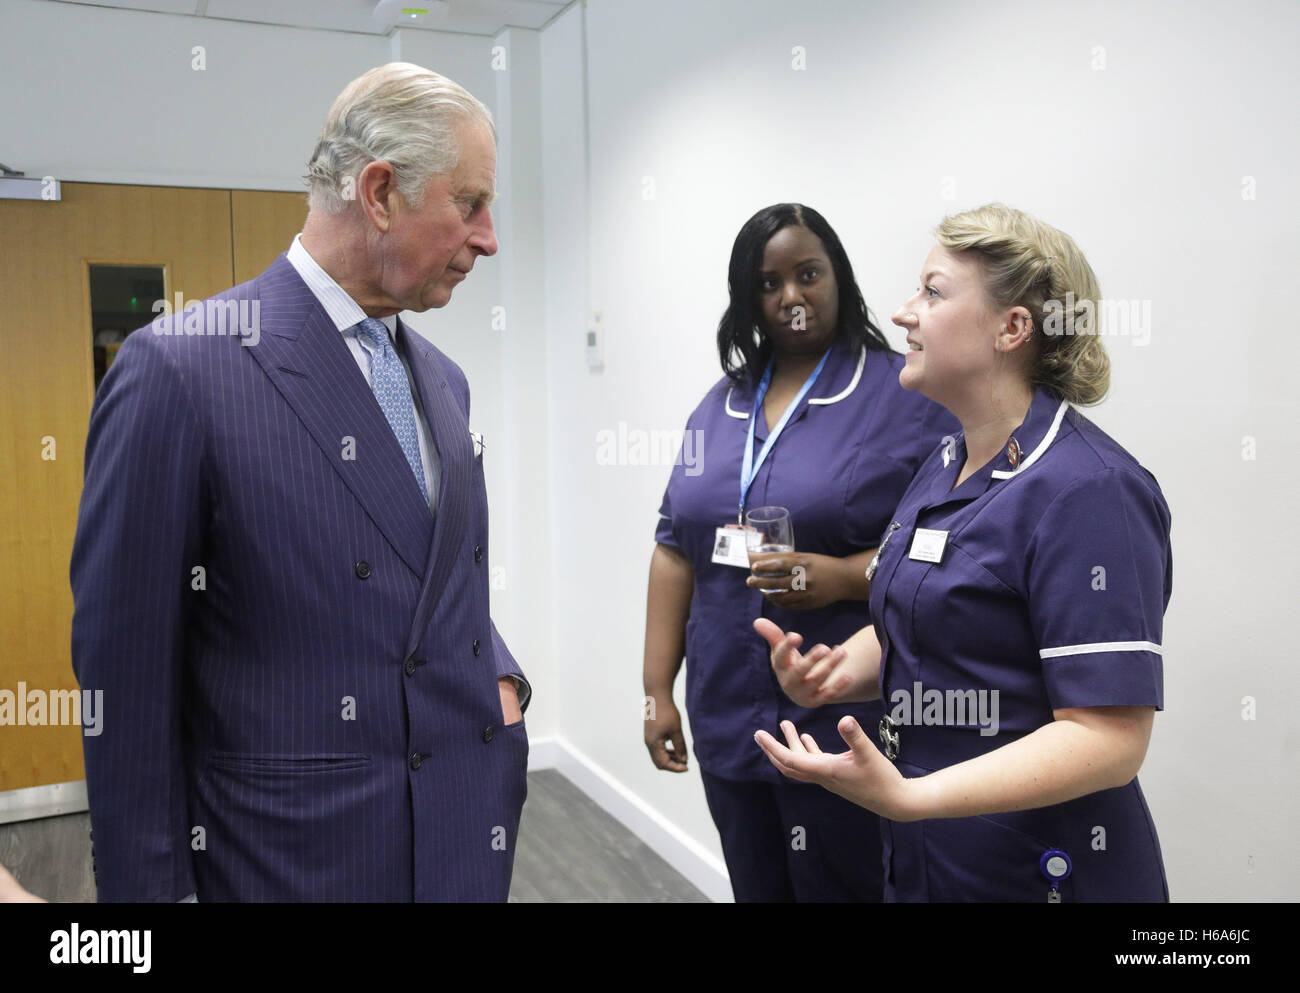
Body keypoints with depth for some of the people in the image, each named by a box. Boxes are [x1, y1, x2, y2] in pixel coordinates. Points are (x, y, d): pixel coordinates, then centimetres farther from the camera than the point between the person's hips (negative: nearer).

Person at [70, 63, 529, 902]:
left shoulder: (443, 380, 7)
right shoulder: (177, 369, -15)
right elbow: (125, 670, -12)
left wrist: (498, 679, 0)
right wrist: (152, 885, -8)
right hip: (296, 855, -6)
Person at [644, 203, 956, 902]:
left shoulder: (904, 395, -6)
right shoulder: (720, 405, 11)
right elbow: (676, 550, 11)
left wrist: (843, 577, -23)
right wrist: (658, 689, 8)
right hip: (727, 724, 5)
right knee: (755, 890, 18)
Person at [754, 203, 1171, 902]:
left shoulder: (1089, 491, -22)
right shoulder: (945, 466, 6)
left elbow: (1109, 738, -26)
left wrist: (907, 797, -34)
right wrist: (839, 668, -6)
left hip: (1034, 871, -8)